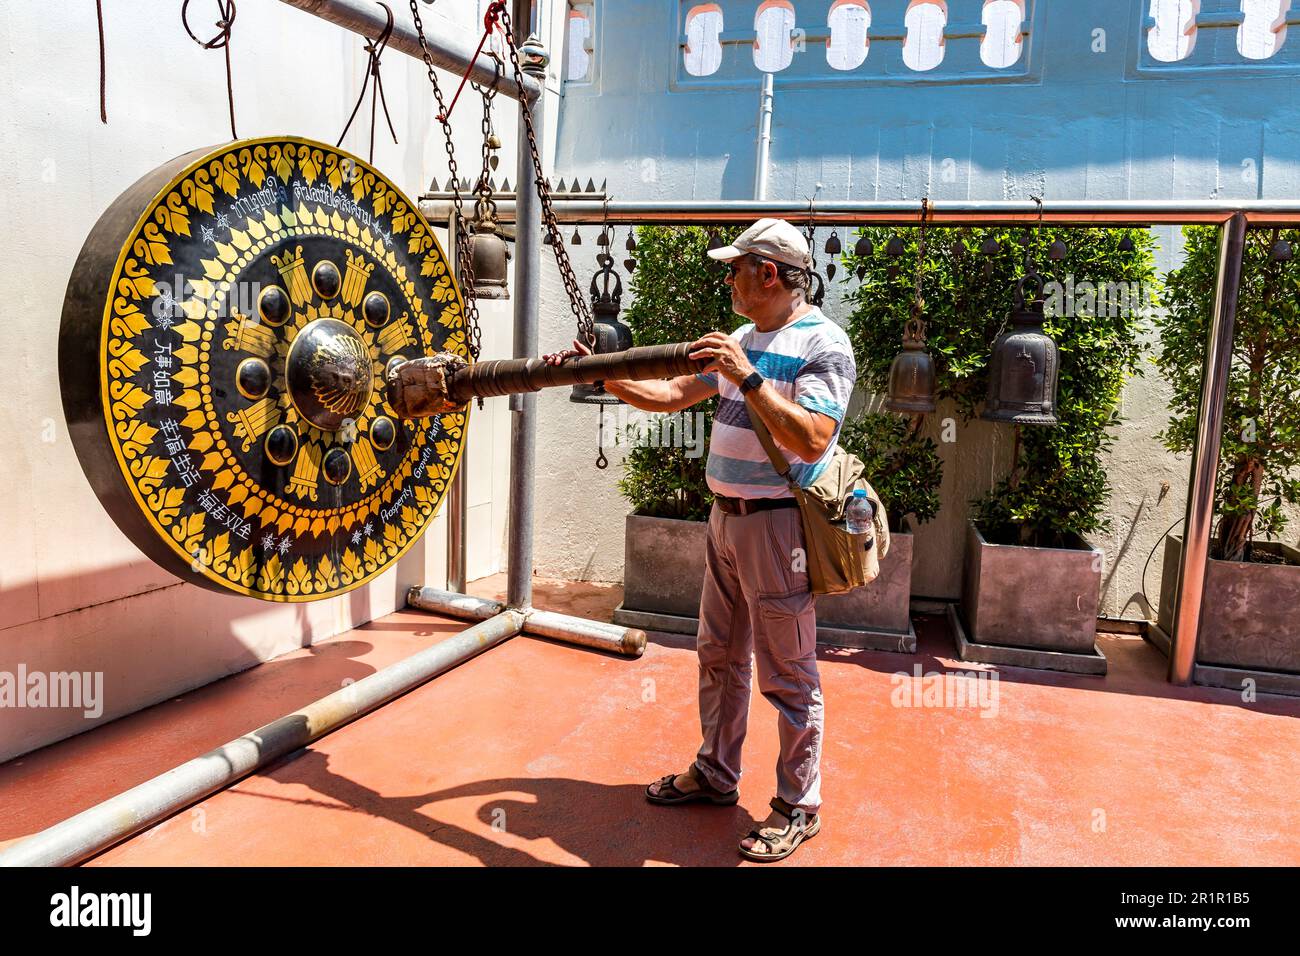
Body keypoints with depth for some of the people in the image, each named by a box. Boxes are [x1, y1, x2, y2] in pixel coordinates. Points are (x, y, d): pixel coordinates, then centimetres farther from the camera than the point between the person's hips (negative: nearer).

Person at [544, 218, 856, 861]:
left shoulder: (822, 344, -13)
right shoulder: (742, 340, 13)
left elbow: (812, 441, -24)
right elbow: (672, 394, 17)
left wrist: (747, 379, -27)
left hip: (777, 524, -8)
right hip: (725, 518, 9)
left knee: (787, 674, 2)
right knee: (719, 656, 18)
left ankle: (798, 808, 18)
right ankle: (715, 774, 35)